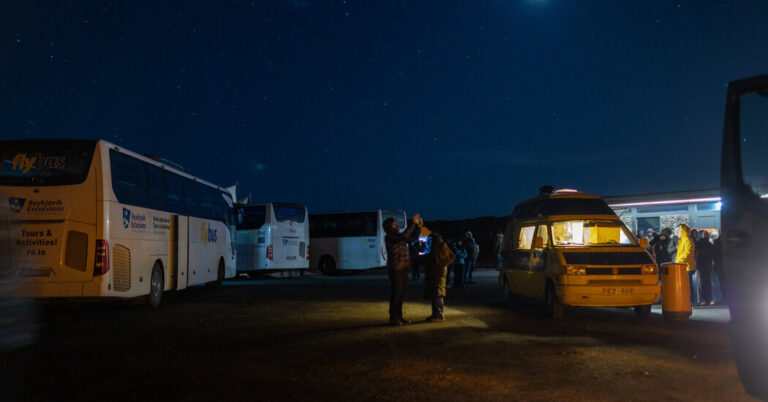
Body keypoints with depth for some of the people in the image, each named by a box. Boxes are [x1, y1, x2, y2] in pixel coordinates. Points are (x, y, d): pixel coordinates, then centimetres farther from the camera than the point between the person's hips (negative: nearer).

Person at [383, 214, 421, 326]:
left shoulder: (399, 236, 17)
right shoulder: (389, 236, -10)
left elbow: (413, 238, 23)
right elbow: (404, 236, -26)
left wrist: (418, 226, 10)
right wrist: (413, 223, -20)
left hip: (403, 268, 9)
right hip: (395, 269, -9)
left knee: (402, 292, 11)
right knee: (395, 292, -7)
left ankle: (399, 316, 19)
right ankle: (393, 318, -2)